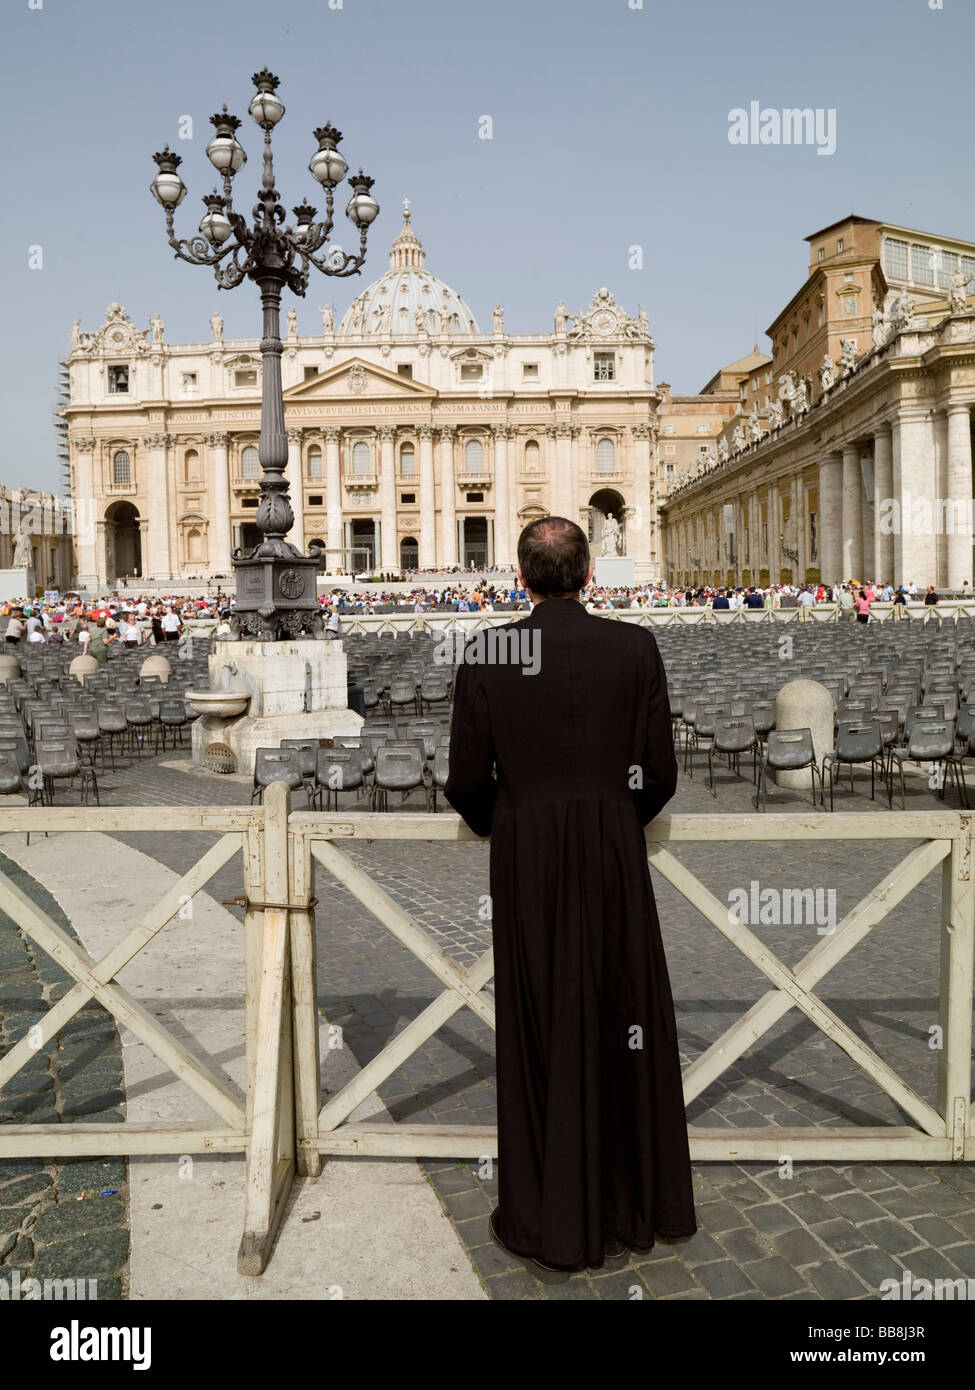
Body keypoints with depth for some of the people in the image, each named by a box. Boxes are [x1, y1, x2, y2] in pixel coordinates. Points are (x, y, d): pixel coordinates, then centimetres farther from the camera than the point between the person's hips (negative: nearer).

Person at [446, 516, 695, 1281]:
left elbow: (467, 780, -5)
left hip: (525, 862, 0)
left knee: (538, 1032, 11)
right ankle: (627, 1211, 32)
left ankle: (547, 1226, 25)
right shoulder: (636, 649, -6)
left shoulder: (488, 653, -7)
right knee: (620, 1024, 15)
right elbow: (660, 773, -3)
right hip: (614, 858, 1)